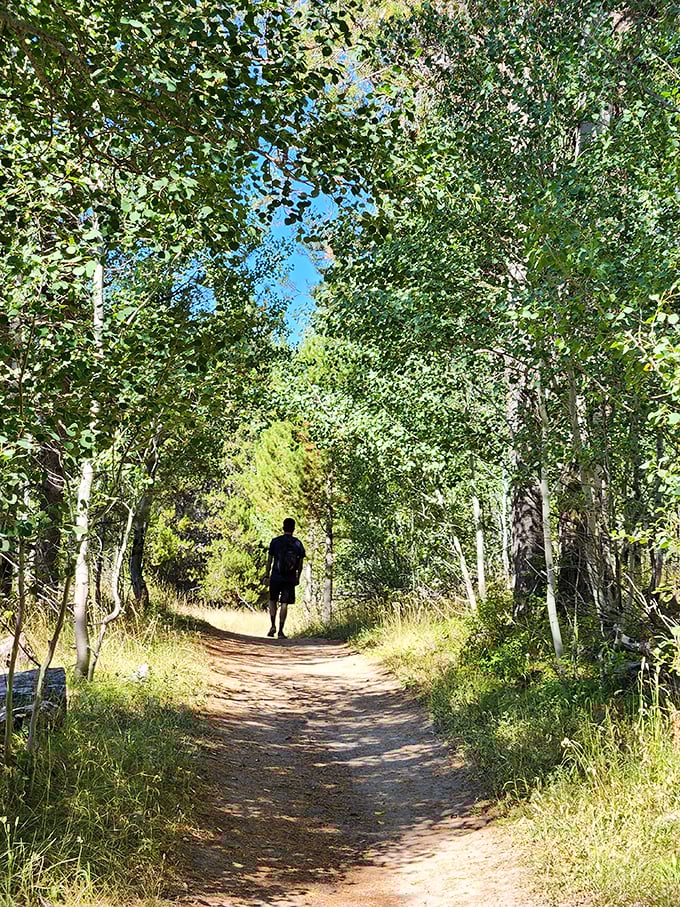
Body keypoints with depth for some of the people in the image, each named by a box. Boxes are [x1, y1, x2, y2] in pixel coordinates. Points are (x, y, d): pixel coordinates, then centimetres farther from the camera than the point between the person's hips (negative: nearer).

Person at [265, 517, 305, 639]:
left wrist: (267, 575, 8)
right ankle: (280, 631, 1)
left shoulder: (275, 541, -2)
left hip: (276, 577, 0)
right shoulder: (298, 544, 1)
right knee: (284, 604, 2)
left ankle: (273, 626, 5)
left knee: (273, 601, 17)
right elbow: (300, 563, 4)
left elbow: (269, 560, 0)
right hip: (290, 579, 0)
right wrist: (297, 578, 14)